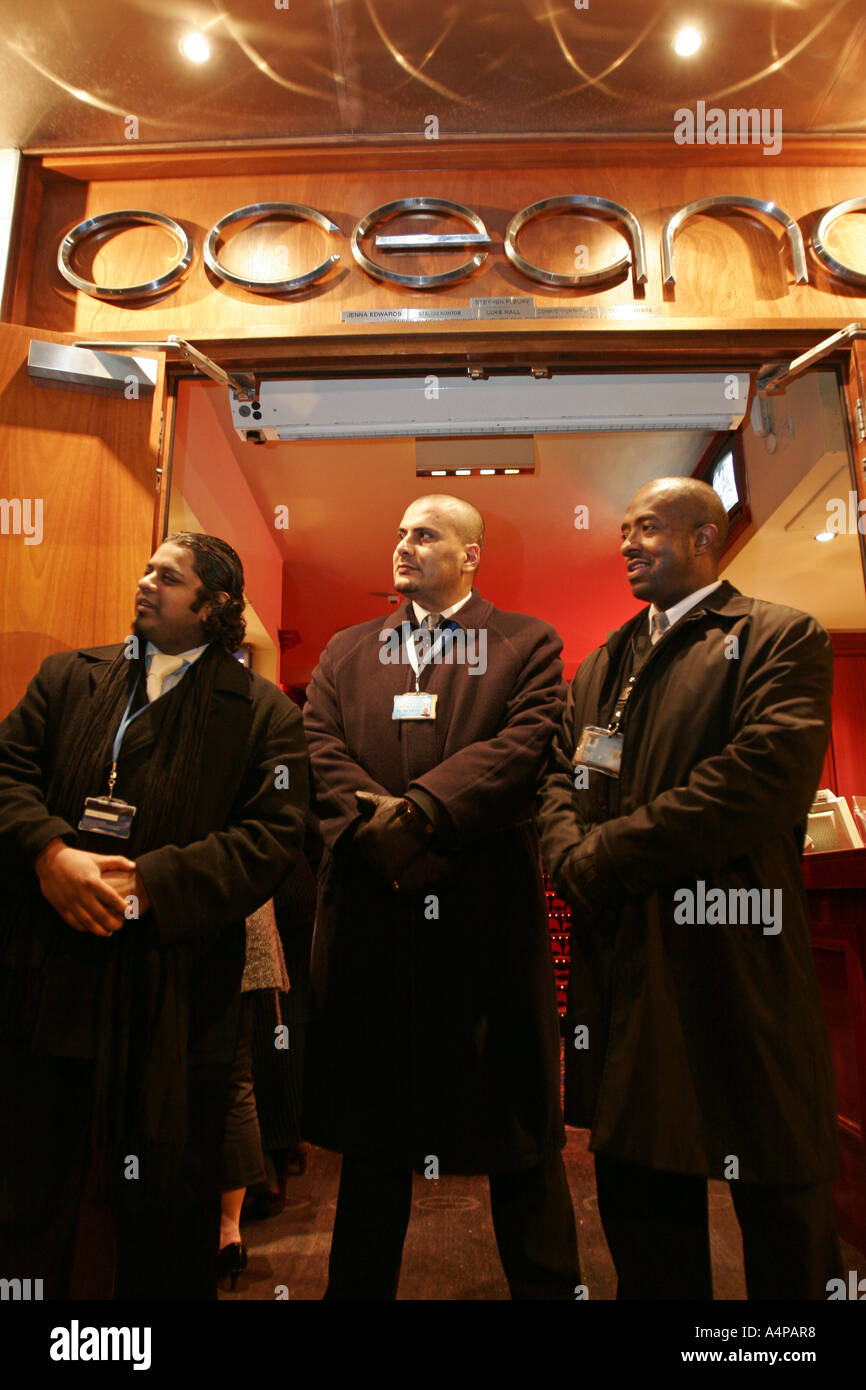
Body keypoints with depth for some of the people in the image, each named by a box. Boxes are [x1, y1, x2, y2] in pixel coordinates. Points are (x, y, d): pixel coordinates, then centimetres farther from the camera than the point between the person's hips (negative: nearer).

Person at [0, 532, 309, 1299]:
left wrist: (150, 883, -19)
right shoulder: (67, 677, 11)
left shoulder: (265, 712, 0)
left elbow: (272, 837, -10)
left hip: (175, 997, -2)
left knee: (168, 1207, 15)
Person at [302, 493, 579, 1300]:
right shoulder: (346, 651, 16)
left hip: (489, 909, -2)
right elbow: (319, 749, 3)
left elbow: (526, 744, -9)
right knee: (373, 1130, 17)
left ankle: (545, 1285, 29)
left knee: (517, 1130, 10)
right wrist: (374, 829, -14)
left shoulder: (527, 644, 6)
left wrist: (421, 810, -20)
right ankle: (360, 1285, 35)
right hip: (370, 906, 3)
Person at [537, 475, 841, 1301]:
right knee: (640, 1202, 18)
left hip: (734, 961, -5)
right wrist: (568, 856, -11)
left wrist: (605, 856, -16)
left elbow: (765, 777, -18)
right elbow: (558, 774, 12)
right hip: (620, 961, 6)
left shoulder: (780, 638, -3)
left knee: (779, 1203, 11)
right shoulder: (601, 663, 18)